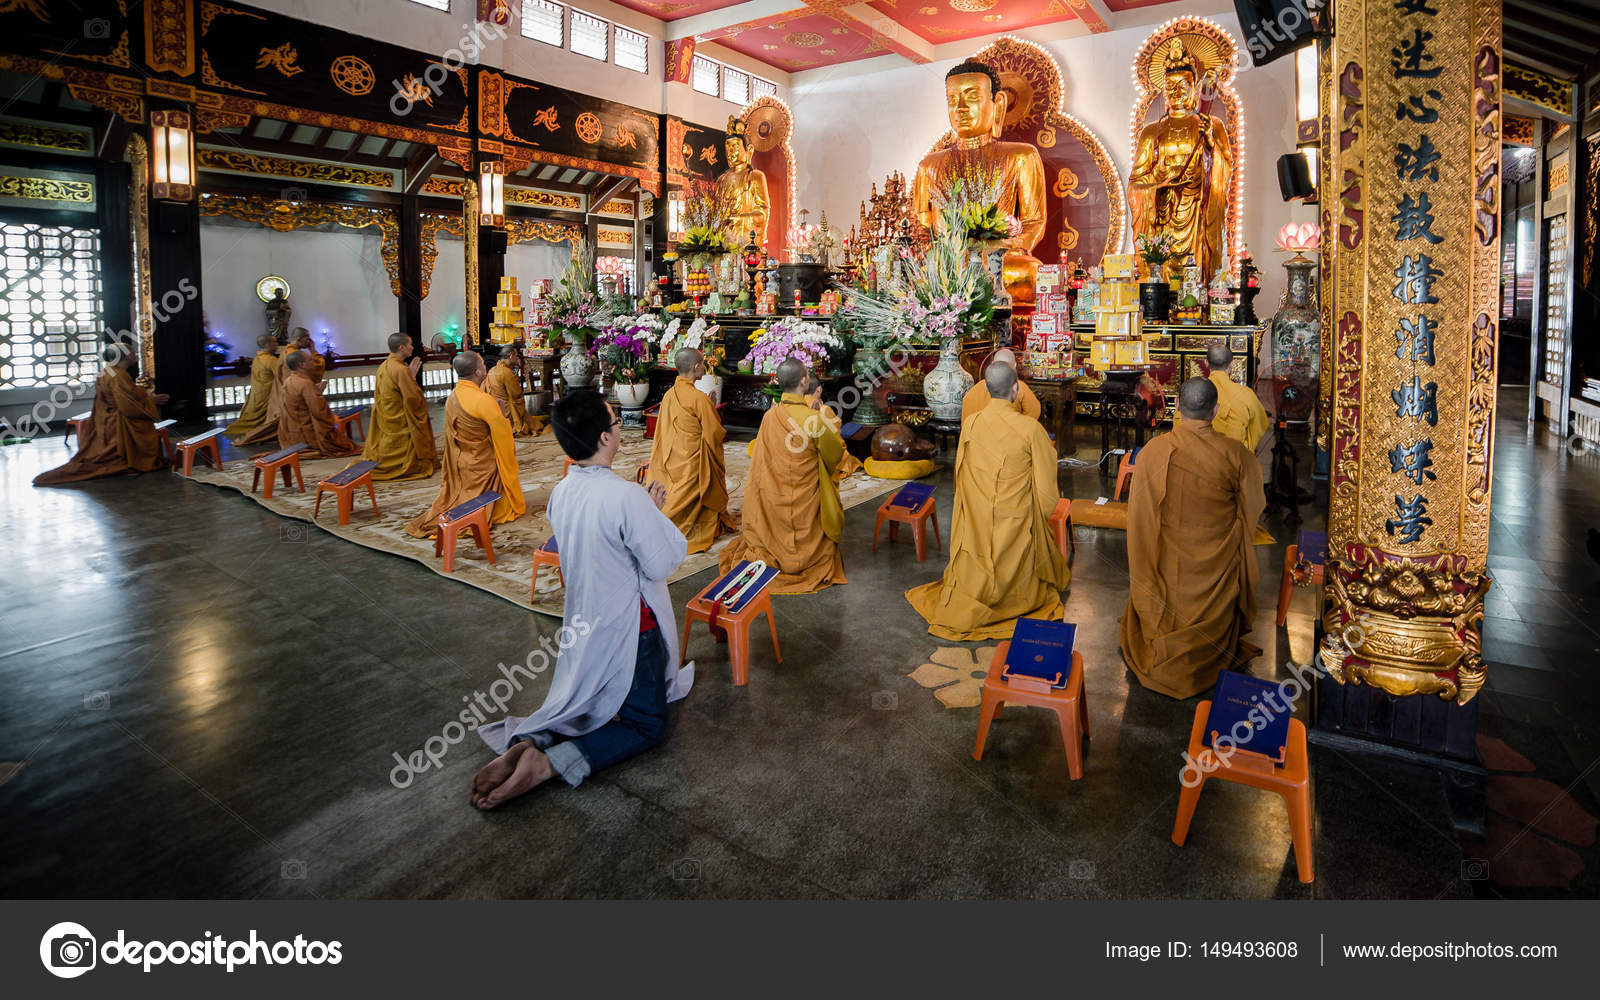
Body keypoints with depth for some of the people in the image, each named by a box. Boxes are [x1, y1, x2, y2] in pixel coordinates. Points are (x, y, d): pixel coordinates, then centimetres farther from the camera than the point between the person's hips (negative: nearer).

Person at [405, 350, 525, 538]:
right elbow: (503, 433, -19)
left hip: (459, 463, 7)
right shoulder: (484, 401, -26)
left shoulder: (451, 398, 0)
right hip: (483, 465, -7)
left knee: (458, 497, 21)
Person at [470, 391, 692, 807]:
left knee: (594, 705, 27)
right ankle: (545, 764, -11)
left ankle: (528, 741, -1)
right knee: (646, 726, 10)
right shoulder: (626, 496, -27)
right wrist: (655, 510, -6)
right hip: (630, 626, -7)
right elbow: (661, 565, -19)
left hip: (584, 624, 7)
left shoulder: (561, 493, -2)